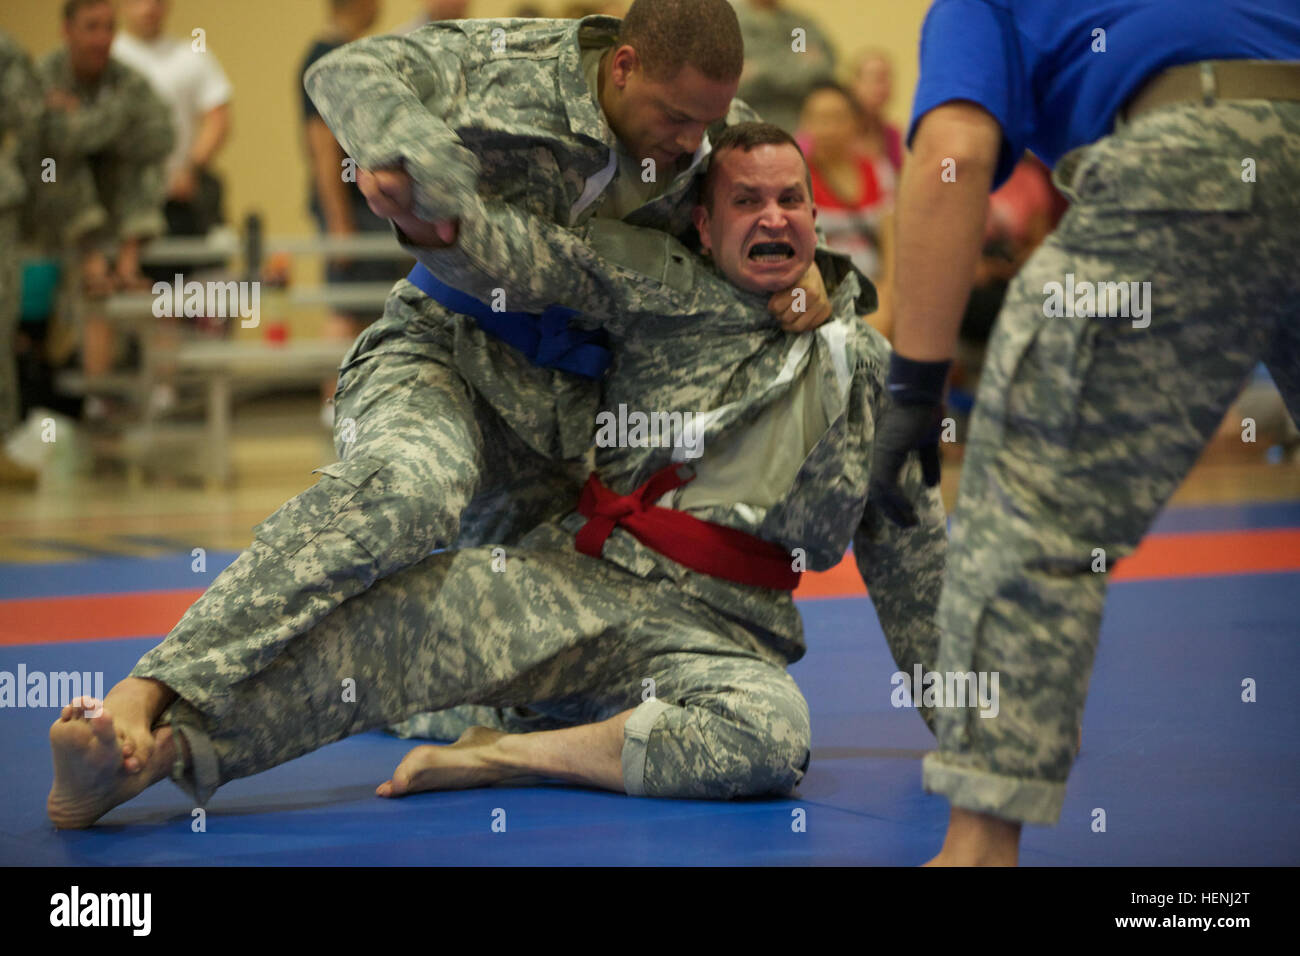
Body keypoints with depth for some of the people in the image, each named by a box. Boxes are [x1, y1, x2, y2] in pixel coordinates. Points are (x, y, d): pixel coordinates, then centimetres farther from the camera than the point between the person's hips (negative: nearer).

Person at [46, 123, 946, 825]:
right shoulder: (671, 285, 3)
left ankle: (498, 754, -26)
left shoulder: (866, 364, 13)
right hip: (576, 580, -2)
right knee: (409, 610, -29)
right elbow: (537, 256, -13)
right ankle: (146, 736, -45)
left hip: (716, 635, 2)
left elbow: (909, 544, 21)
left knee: (773, 735, -34)